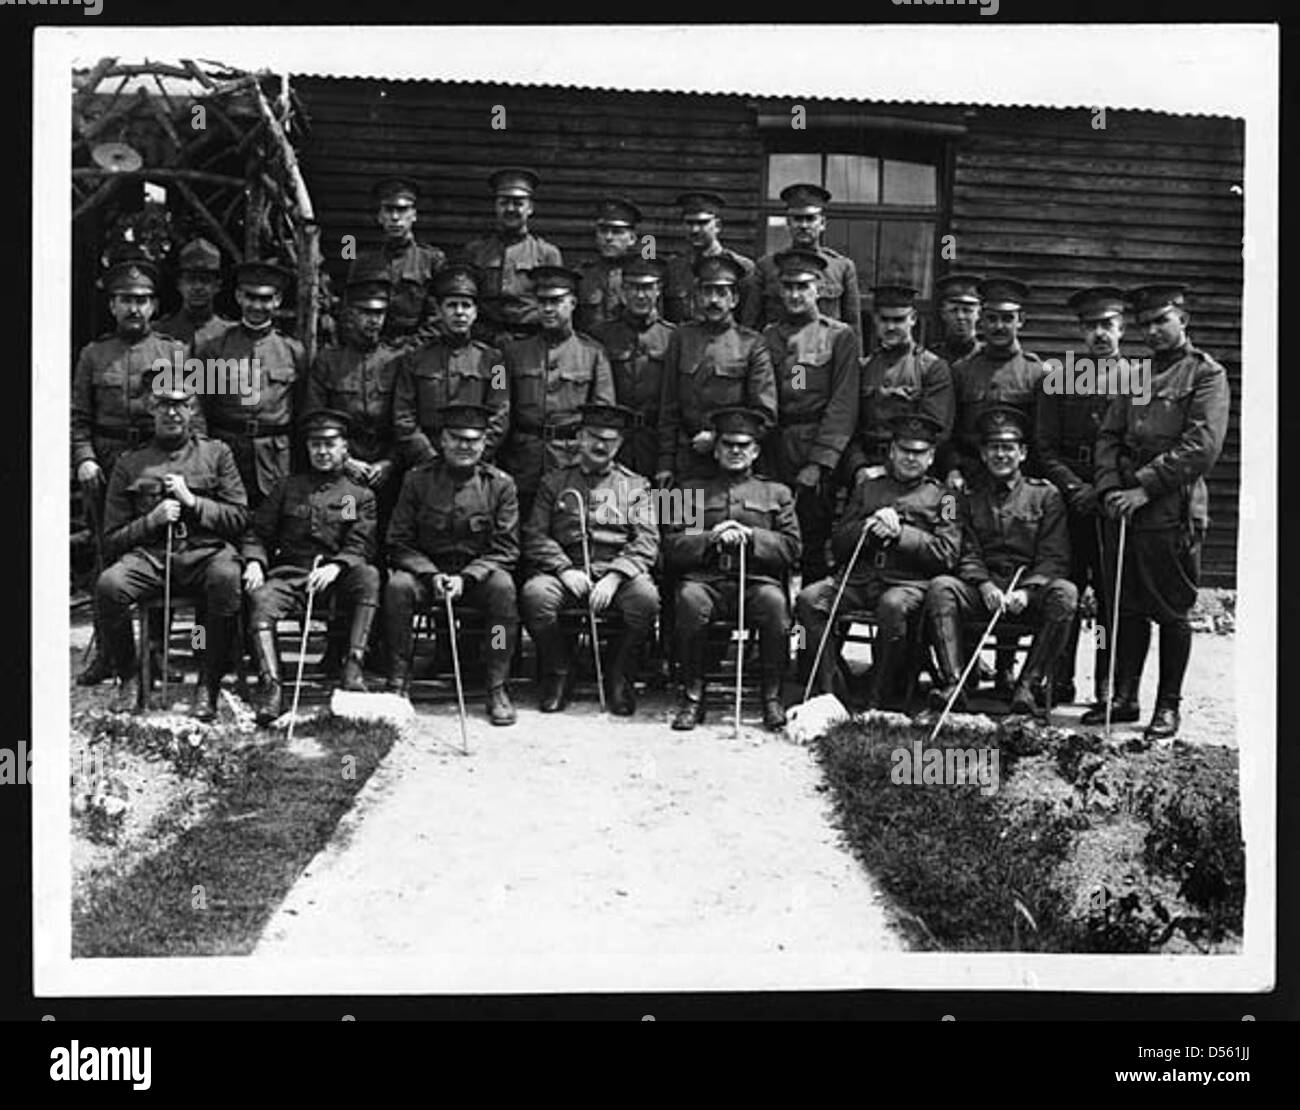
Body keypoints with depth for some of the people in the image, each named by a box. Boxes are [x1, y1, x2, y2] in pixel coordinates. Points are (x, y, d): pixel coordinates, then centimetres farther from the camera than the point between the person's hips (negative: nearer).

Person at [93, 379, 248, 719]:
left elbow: (239, 518, 10)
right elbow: (112, 539, 14)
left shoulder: (216, 453, 17)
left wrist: (192, 501, -3)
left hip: (206, 552, -1)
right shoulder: (130, 464, 18)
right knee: (108, 586, -31)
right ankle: (128, 678, -7)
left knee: (226, 579, -37)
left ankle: (211, 687, -24)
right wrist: (153, 519, -3)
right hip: (148, 556, 1)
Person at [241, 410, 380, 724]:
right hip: (289, 575, 1)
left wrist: (335, 567, -23)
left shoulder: (361, 495, 13)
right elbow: (257, 532, 15)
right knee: (261, 598, -32)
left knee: (369, 576, -33)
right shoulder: (288, 487, 19)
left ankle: (353, 668, -35)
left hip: (335, 580, -1)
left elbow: (361, 546, -2)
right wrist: (254, 562, -8)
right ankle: (270, 687, -39)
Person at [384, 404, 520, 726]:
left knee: (503, 586, -32)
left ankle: (498, 688, -23)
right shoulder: (417, 480, 0)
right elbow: (399, 544, 1)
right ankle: (397, 684, -19)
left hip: (478, 573, 0)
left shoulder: (499, 484, -1)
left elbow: (505, 550, -4)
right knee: (397, 585, -30)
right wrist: (432, 575, -17)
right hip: (427, 570, 1)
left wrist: (465, 578, -19)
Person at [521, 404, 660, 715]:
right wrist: (565, 569, -11)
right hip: (565, 569, 0)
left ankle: (619, 676, -9)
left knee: (646, 597, -33)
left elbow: (647, 542, 3)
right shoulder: (554, 482, 17)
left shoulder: (636, 486, 16)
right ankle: (558, 673, -7)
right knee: (534, 593, -32)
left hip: (618, 570, 0)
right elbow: (534, 537, 7)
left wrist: (614, 576, -14)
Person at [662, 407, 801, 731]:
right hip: (705, 579, 0)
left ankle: (772, 698, -21)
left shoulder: (776, 493, 22)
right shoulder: (691, 491, 22)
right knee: (690, 599, -35)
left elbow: (792, 548, 11)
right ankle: (692, 697, -23)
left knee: (774, 602, -35)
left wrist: (751, 537, -4)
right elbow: (671, 548, 11)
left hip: (757, 581, 0)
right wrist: (710, 539, -6)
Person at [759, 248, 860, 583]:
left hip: (817, 452, -3)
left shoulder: (840, 337, 3)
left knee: (814, 546, -4)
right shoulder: (766, 338, 13)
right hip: (771, 453, 3)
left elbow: (842, 406, -4)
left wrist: (817, 464, -12)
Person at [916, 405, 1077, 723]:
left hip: (1031, 589, -1)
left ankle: (1028, 687, -30)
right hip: (982, 589, 1)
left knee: (1064, 593, -33)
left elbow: (1054, 558, 3)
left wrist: (1026, 591, -16)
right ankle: (951, 685, -32)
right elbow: (967, 554, 8)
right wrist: (985, 585, -14)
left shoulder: (1046, 495, 12)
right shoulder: (971, 499, 19)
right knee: (940, 586, -28)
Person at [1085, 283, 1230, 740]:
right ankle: (1124, 697, 19)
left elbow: (1202, 447, -13)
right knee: (1128, 607, 10)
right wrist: (1110, 488, -5)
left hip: (1175, 512, -5)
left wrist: (1145, 488, -16)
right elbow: (1109, 435, 12)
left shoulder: (1206, 373, -2)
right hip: (1127, 509, 5)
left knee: (1173, 613, 2)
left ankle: (1168, 706, 11)